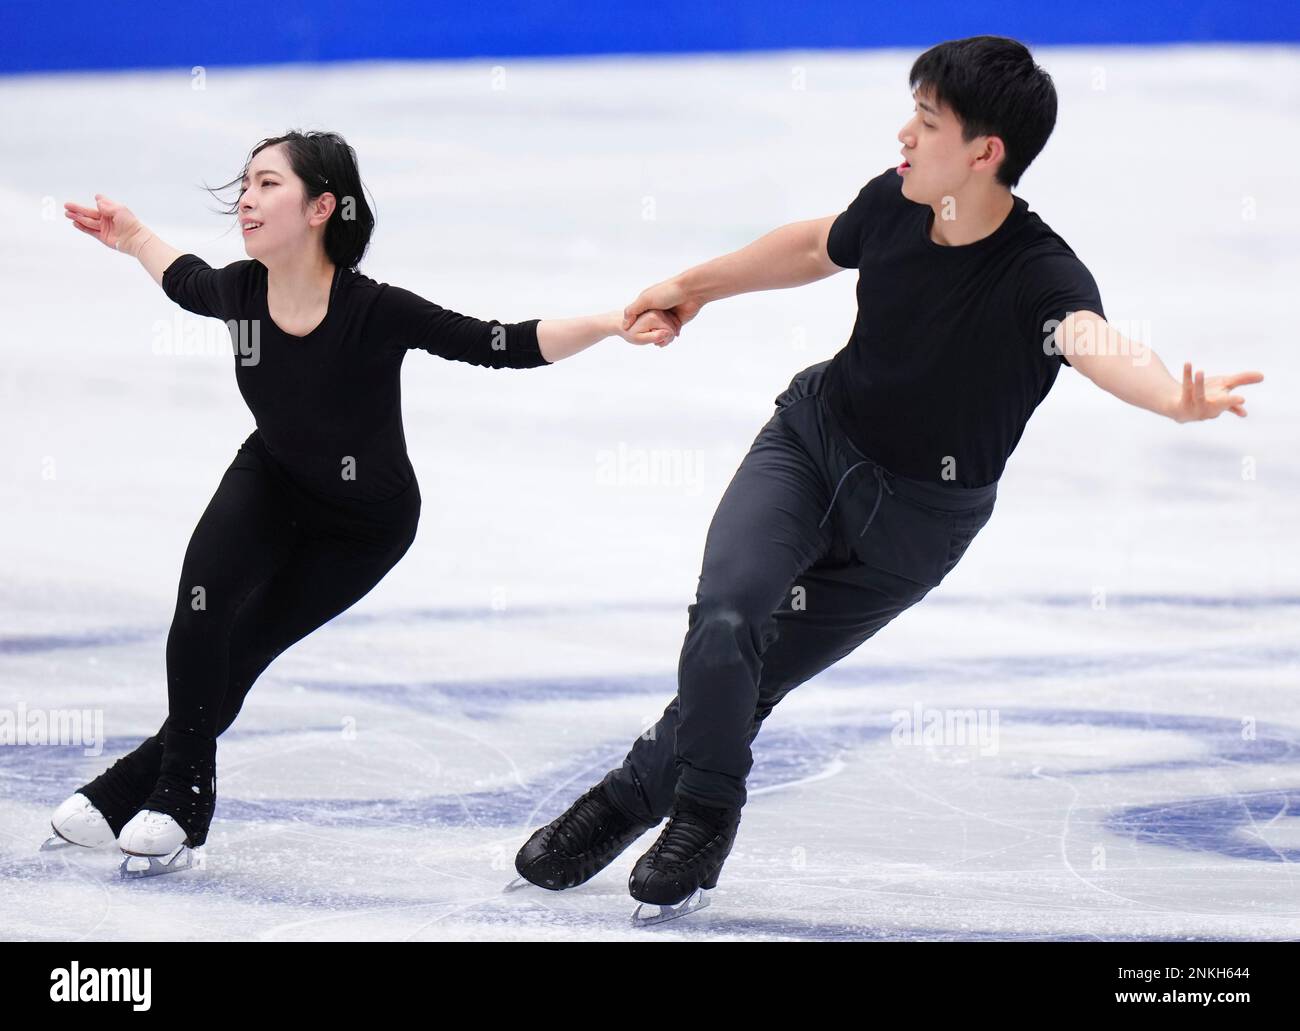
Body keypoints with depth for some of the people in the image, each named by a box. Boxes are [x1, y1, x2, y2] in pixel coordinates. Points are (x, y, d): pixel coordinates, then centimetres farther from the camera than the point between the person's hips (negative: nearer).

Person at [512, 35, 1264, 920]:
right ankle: (706, 815, 4)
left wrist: (1175, 399, -74)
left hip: (916, 515, -3)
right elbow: (818, 248, 11)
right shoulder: (893, 205, -13)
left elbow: (1097, 346, -50)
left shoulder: (1040, 276, -29)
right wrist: (698, 285, 26)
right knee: (725, 616, -19)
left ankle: (629, 798, 26)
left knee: (753, 679, 0)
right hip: (814, 433, 3)